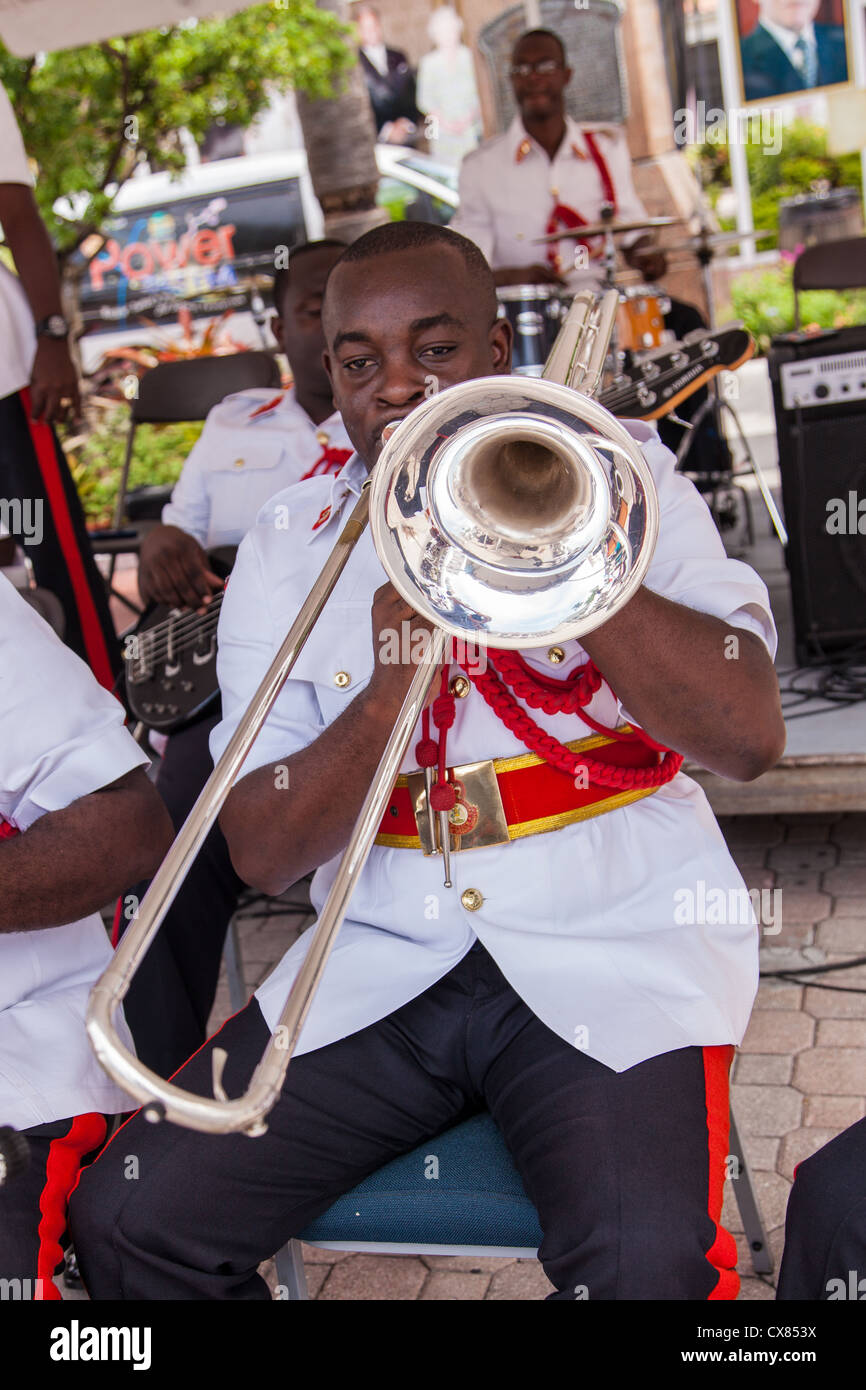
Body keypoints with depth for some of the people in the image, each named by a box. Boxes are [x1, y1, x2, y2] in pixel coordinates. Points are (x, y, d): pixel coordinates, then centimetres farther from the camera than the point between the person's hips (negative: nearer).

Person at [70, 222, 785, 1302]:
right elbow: (260, 854, -1)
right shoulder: (287, 550, 7)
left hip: (614, 946, -2)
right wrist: (389, 692, -18)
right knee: (129, 1216, -11)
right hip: (382, 962, 3)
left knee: (643, 1263, -28)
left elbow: (749, 735, -12)